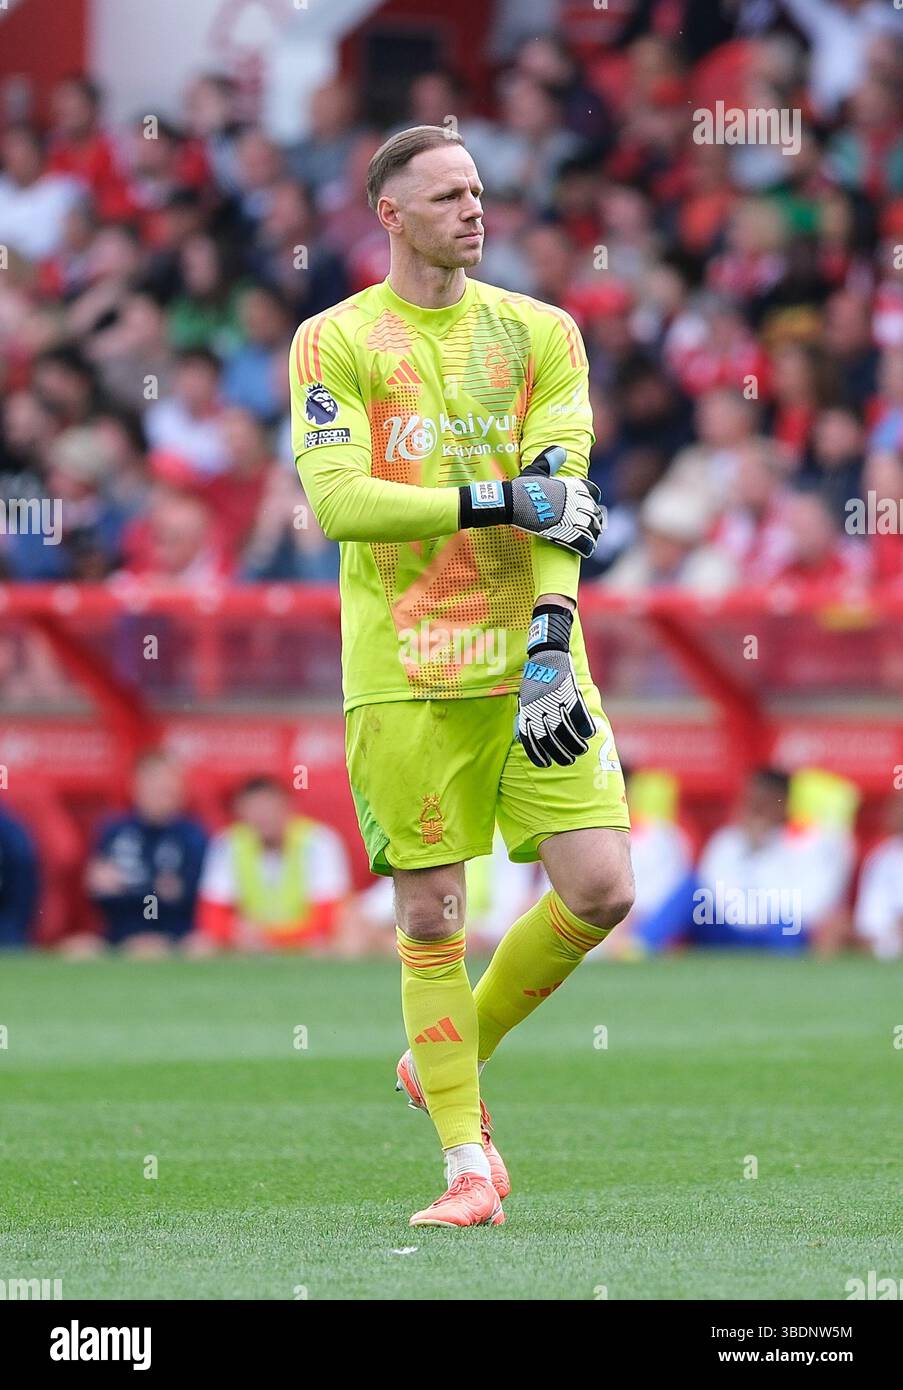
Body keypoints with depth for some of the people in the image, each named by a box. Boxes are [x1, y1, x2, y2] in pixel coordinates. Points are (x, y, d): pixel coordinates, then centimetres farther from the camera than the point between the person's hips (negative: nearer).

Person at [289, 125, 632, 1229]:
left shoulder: (540, 334, 10)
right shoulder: (335, 342, 1)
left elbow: (559, 500, 1)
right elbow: (337, 500, -11)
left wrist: (551, 640, -12)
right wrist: (503, 501, -16)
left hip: (526, 654, 3)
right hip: (401, 669, -3)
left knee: (600, 890, -7)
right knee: (430, 913, -2)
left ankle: (449, 1061, 17)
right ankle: (466, 1161, 10)